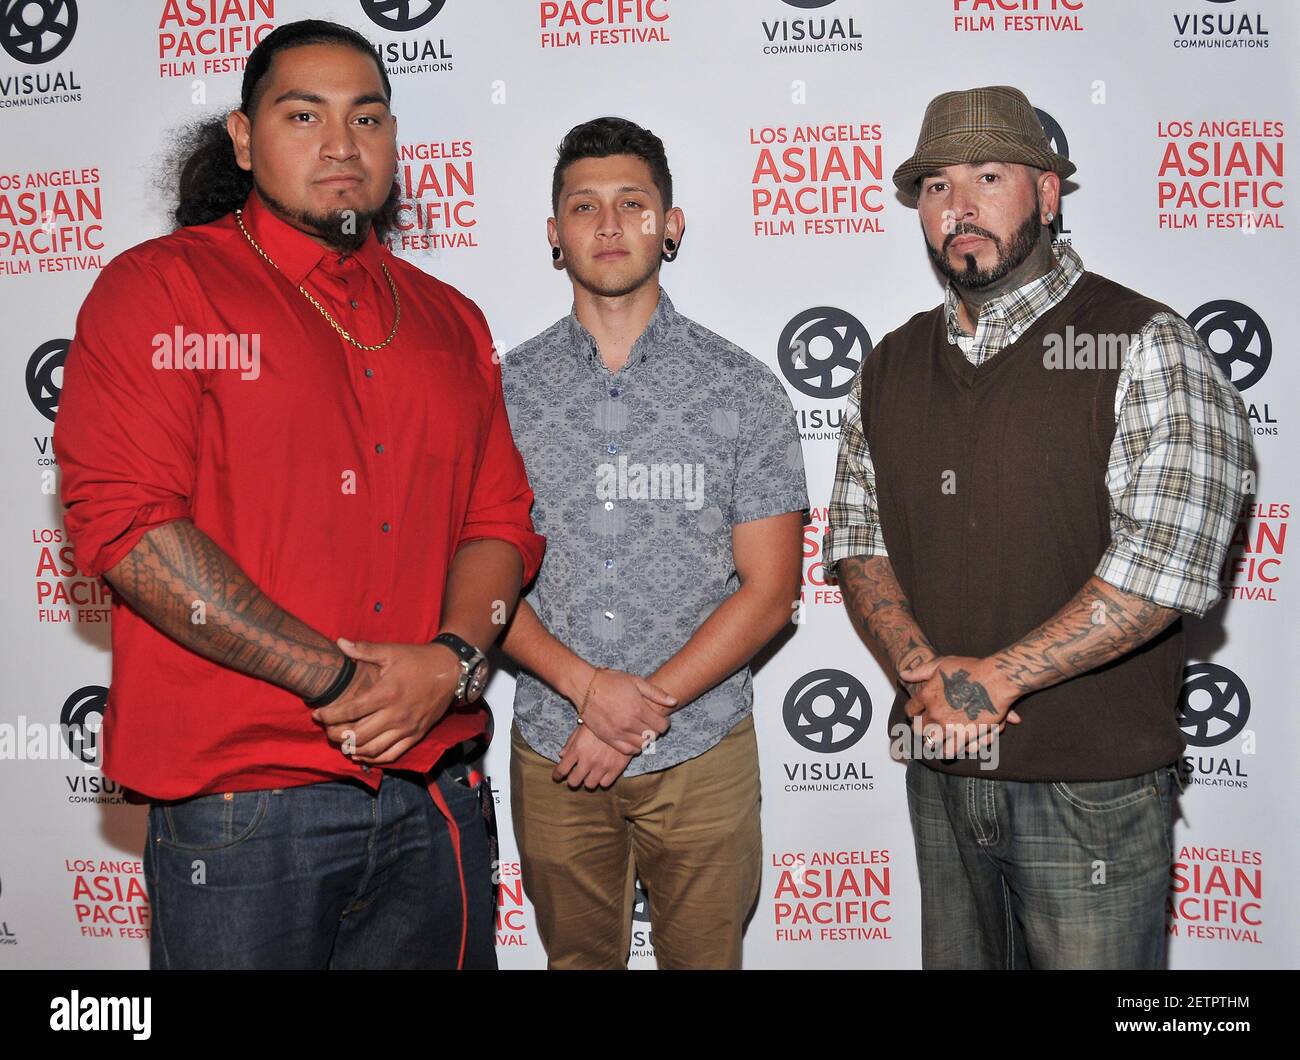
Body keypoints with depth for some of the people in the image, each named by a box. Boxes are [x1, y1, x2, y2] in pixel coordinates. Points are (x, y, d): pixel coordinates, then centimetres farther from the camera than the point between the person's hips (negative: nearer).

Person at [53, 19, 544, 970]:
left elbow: (500, 521, 10)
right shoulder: (159, 288, -2)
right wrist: (338, 680, -16)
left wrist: (452, 660, -10)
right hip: (241, 809, -4)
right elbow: (122, 518, -13)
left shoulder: (449, 321, 13)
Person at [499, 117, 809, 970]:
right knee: (576, 957, 18)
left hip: (701, 751, -1)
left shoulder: (743, 389, -3)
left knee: (703, 957, 13)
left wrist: (647, 705, -13)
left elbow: (770, 589, -6)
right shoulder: (505, 389, 1)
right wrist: (586, 684, -16)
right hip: (553, 757, 2)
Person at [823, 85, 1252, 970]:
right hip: (940, 775, 5)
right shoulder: (892, 367, 8)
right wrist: (923, 666, -11)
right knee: (955, 959, 19)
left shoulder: (1142, 346, -9)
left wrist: (992, 679, -17)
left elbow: (1165, 562, -18)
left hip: (1092, 790, -5)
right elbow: (857, 540, 7)